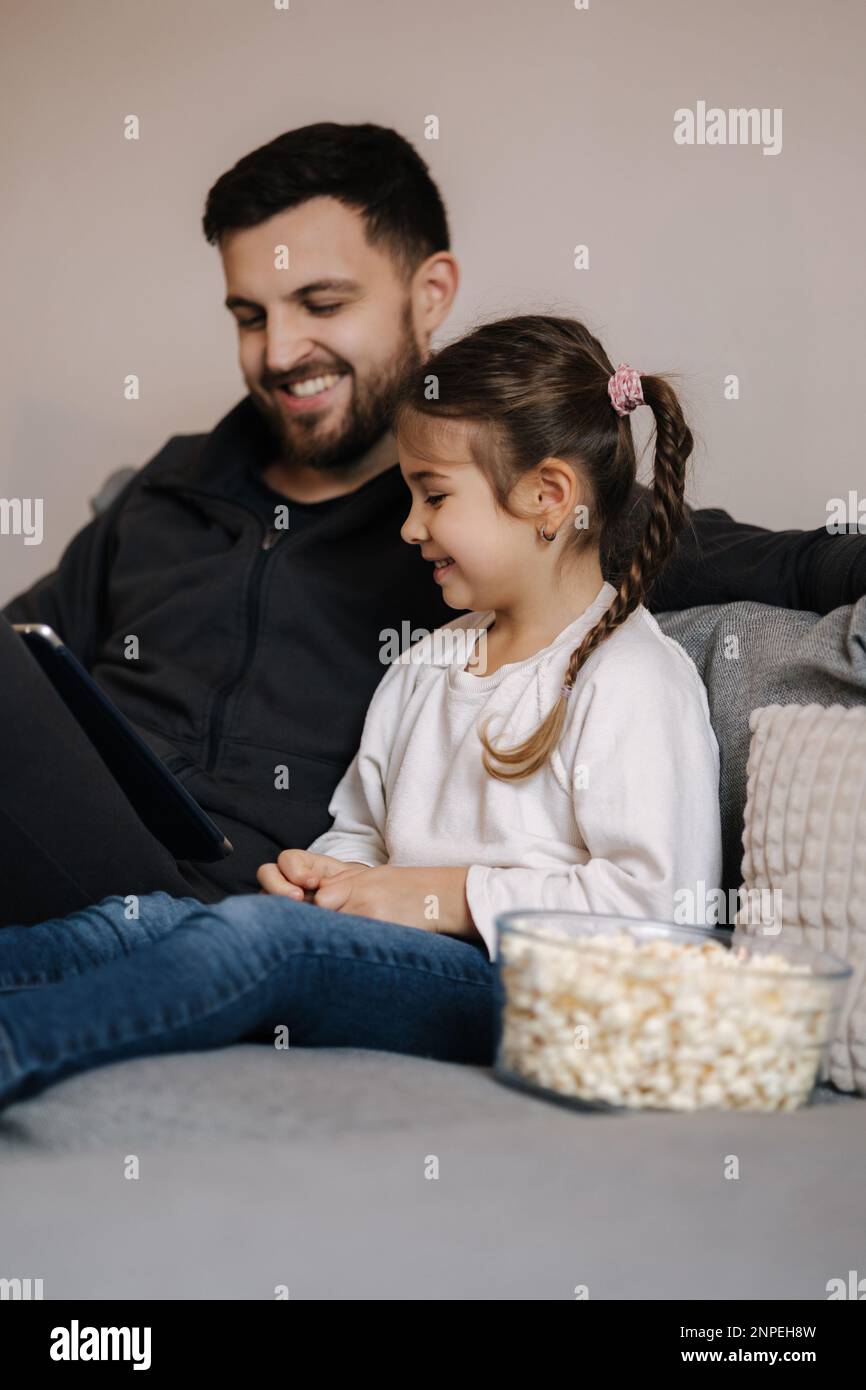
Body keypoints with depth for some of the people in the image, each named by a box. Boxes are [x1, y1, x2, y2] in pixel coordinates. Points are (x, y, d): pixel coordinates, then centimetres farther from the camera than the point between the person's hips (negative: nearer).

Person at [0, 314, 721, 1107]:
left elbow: (655, 897, -17)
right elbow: (362, 827, 28)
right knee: (151, 917, -15)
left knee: (264, 935, -31)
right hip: (399, 955, 8)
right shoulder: (425, 666, 20)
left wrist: (446, 895, -15)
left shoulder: (634, 679, -8)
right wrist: (327, 872, 4)